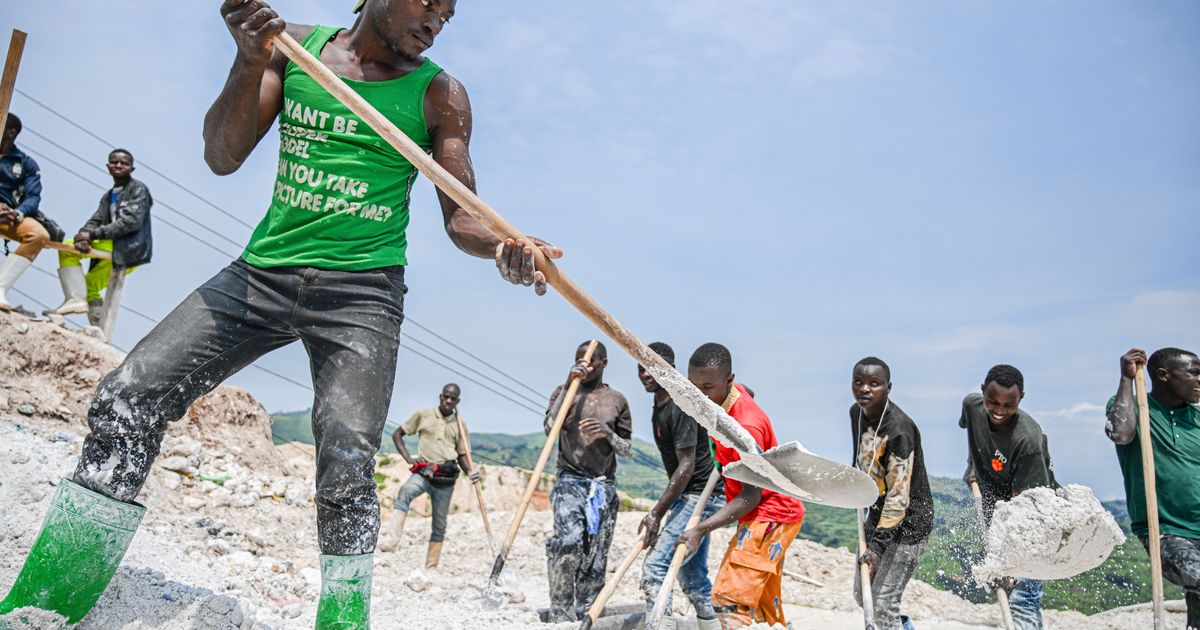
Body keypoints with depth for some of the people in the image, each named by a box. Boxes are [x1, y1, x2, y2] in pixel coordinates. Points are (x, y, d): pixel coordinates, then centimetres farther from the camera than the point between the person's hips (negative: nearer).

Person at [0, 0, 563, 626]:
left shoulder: (440, 94, 3)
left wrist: (504, 245, -24)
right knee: (126, 401, -6)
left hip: (361, 291, -2)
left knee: (347, 462, -20)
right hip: (262, 271, 3)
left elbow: (461, 216, 0)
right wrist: (250, 60, -13)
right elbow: (222, 158, 3)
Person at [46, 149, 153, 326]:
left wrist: (92, 235, -20)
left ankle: (75, 299, -22)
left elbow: (132, 222, -17)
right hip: (114, 248, 9)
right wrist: (84, 237, -17)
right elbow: (95, 221, 8)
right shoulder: (107, 196, 21)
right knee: (89, 286, 20)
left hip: (129, 248, -9)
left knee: (67, 249, -13)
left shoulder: (138, 189, -3)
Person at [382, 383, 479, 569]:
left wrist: (470, 473, -4)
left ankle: (431, 567, 17)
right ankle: (393, 539, -43)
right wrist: (408, 458, -2)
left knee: (439, 525, 6)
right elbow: (397, 434, 11)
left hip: (446, 479, 3)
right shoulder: (423, 415, 6)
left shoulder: (459, 425, 12)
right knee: (405, 491, -35)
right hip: (423, 472, -2)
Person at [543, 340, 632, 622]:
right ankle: (561, 616, -16)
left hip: (605, 486, 2)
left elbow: (628, 450, 11)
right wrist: (568, 386, -14)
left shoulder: (617, 400, 11)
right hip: (570, 482, -2)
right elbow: (549, 427, -9)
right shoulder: (564, 391, 9)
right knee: (569, 541, -23)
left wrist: (609, 433, -10)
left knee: (596, 557, 0)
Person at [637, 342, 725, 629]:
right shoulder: (659, 405, 11)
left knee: (655, 566, -17)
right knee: (692, 576, 15)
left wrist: (656, 513, -25)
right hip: (688, 496, 11)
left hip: (701, 495, -11)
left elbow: (686, 467, -23)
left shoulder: (681, 407, -19)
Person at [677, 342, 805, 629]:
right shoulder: (732, 392, -4)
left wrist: (701, 530, -32)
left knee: (728, 599, -16)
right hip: (774, 511, 10)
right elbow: (748, 393, 23)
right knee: (765, 604, 19)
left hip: (770, 515, -10)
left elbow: (750, 496, -26)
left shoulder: (746, 428, -30)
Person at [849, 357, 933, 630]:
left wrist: (879, 543, -26)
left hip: (909, 522, -8)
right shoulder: (857, 413, -2)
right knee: (861, 593, 16)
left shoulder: (899, 430, -27)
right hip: (878, 513, 9)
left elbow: (899, 495, -27)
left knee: (883, 601, -9)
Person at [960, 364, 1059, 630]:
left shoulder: (1028, 440, -32)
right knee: (1002, 590, 15)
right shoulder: (972, 404, -14)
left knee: (1022, 595, -15)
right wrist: (972, 463, 12)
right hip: (994, 505, 7)